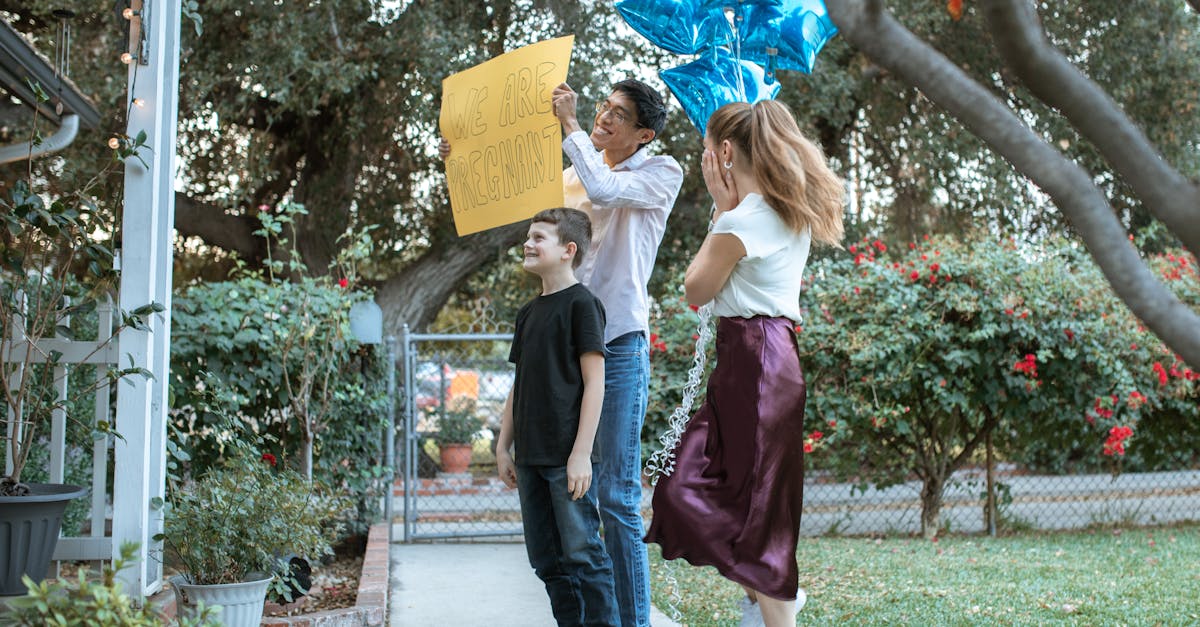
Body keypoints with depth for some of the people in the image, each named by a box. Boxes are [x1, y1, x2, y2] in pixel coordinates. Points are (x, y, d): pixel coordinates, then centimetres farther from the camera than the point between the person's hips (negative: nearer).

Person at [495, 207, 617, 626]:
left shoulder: (581, 303, -6)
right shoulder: (529, 312, 16)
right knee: (546, 560, 10)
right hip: (531, 458, 8)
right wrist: (504, 447, 14)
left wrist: (582, 452, -16)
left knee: (582, 553, -6)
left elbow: (594, 381, -11)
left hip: (567, 457, -8)